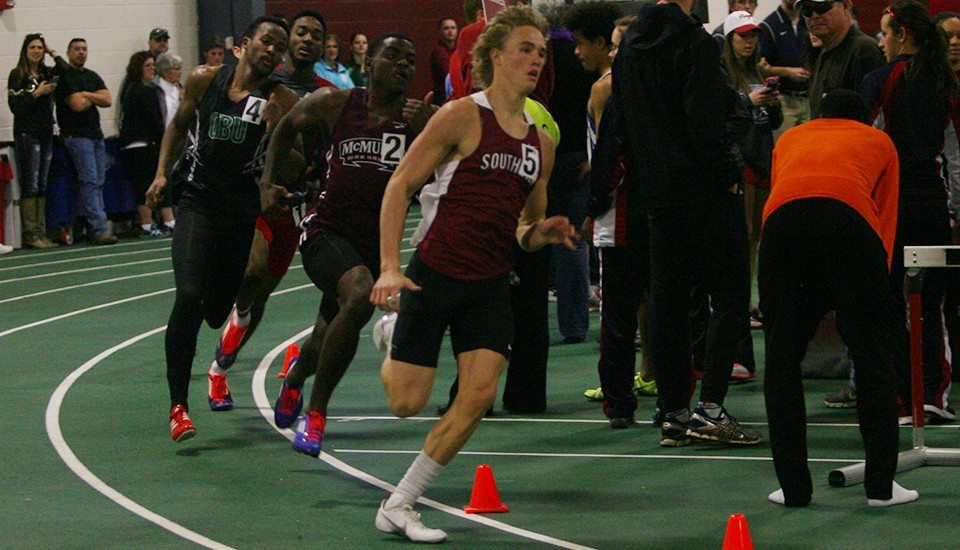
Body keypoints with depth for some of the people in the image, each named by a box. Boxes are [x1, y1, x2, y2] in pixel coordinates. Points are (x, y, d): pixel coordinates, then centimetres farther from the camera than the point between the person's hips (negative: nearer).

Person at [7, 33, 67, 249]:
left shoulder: (47, 73, 11)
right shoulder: (17, 75, -3)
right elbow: (15, 106, -9)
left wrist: (53, 53, -1)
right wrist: (37, 93, -15)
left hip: (46, 133, 6)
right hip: (27, 134, -6)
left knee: (43, 185, 6)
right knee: (30, 185, -7)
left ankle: (41, 233, 8)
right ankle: (30, 234, -6)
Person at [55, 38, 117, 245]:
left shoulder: (93, 77, 18)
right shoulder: (65, 77, -5)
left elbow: (108, 100, 6)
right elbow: (77, 104, -15)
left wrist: (86, 95, -7)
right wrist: (95, 99, 3)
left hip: (96, 134, 7)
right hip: (77, 135, -7)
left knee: (98, 182, 4)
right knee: (89, 180, -14)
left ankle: (94, 229, 5)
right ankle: (99, 229, -19)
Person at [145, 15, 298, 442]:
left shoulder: (281, 101, -4)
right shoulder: (204, 80, 1)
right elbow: (178, 126, 17)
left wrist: (275, 128, -27)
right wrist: (161, 174, 7)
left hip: (243, 210, 1)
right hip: (197, 200, -1)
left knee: (217, 311, 10)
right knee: (189, 298, -20)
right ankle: (178, 406, -14)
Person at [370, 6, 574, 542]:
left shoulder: (541, 143, 11)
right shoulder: (462, 116, -8)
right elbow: (400, 186, -8)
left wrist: (543, 232, -3)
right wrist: (390, 267, -17)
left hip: (491, 285, 5)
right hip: (437, 272, -5)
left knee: (480, 395, -11)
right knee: (406, 402, -3)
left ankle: (399, 507, 1)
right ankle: (393, 341, 35)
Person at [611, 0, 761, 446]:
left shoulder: (630, 45, 10)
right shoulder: (694, 42, -12)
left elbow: (623, 121, 14)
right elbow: (705, 120, -18)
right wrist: (727, 174, -10)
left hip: (658, 192, 7)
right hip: (706, 190, -7)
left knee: (667, 302, 9)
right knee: (729, 294, -2)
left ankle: (673, 414, 10)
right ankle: (709, 408, -11)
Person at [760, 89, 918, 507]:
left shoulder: (790, 138, 38)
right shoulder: (879, 142, 33)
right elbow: (886, 219, 27)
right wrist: (876, 282, 35)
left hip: (781, 219, 2)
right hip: (849, 219, -2)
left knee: (781, 359, 11)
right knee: (875, 355, 8)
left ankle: (793, 487, 11)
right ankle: (881, 485, 8)